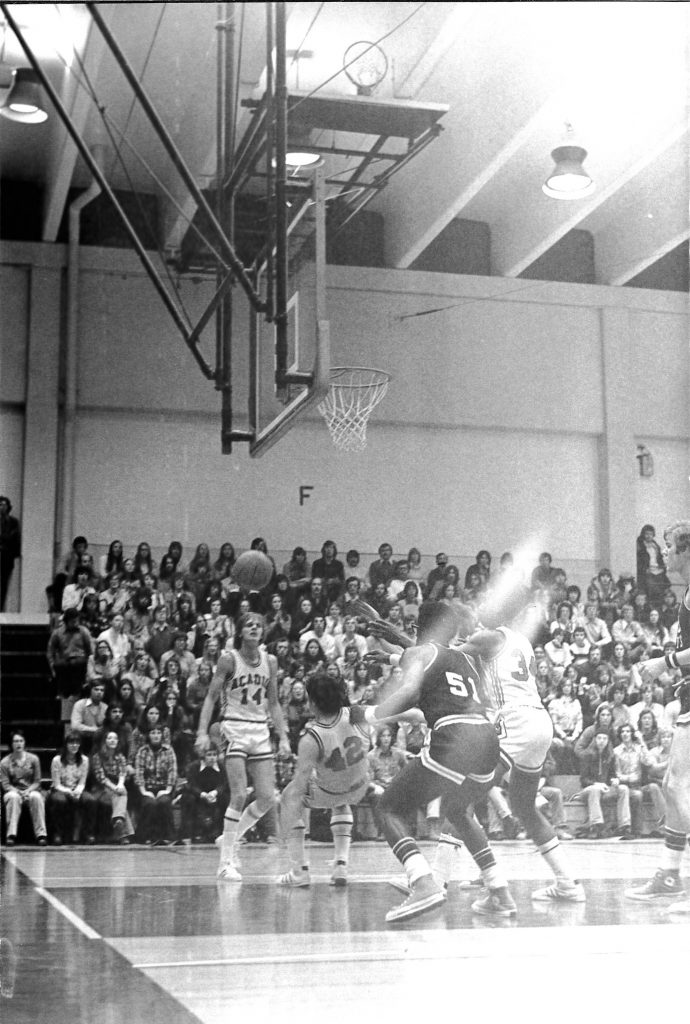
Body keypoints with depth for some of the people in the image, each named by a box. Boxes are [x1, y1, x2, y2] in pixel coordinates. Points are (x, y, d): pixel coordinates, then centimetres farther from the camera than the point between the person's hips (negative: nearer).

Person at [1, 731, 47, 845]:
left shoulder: (33, 759, 4)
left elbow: (37, 781, 3)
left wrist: (28, 791, -17)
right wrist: (18, 791, -20)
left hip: (31, 791, 1)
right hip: (13, 791, 0)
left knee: (36, 797, -35)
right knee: (13, 797, -37)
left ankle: (41, 834, -36)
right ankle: (11, 835, -40)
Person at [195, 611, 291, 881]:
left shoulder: (269, 662, 8)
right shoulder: (229, 659, -5)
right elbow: (211, 697, -4)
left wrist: (283, 737, 8)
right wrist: (203, 732, -15)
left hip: (261, 731, 5)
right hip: (234, 729, -5)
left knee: (267, 798, 1)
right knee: (239, 795, -14)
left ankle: (230, 839, 21)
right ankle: (226, 861, -6)